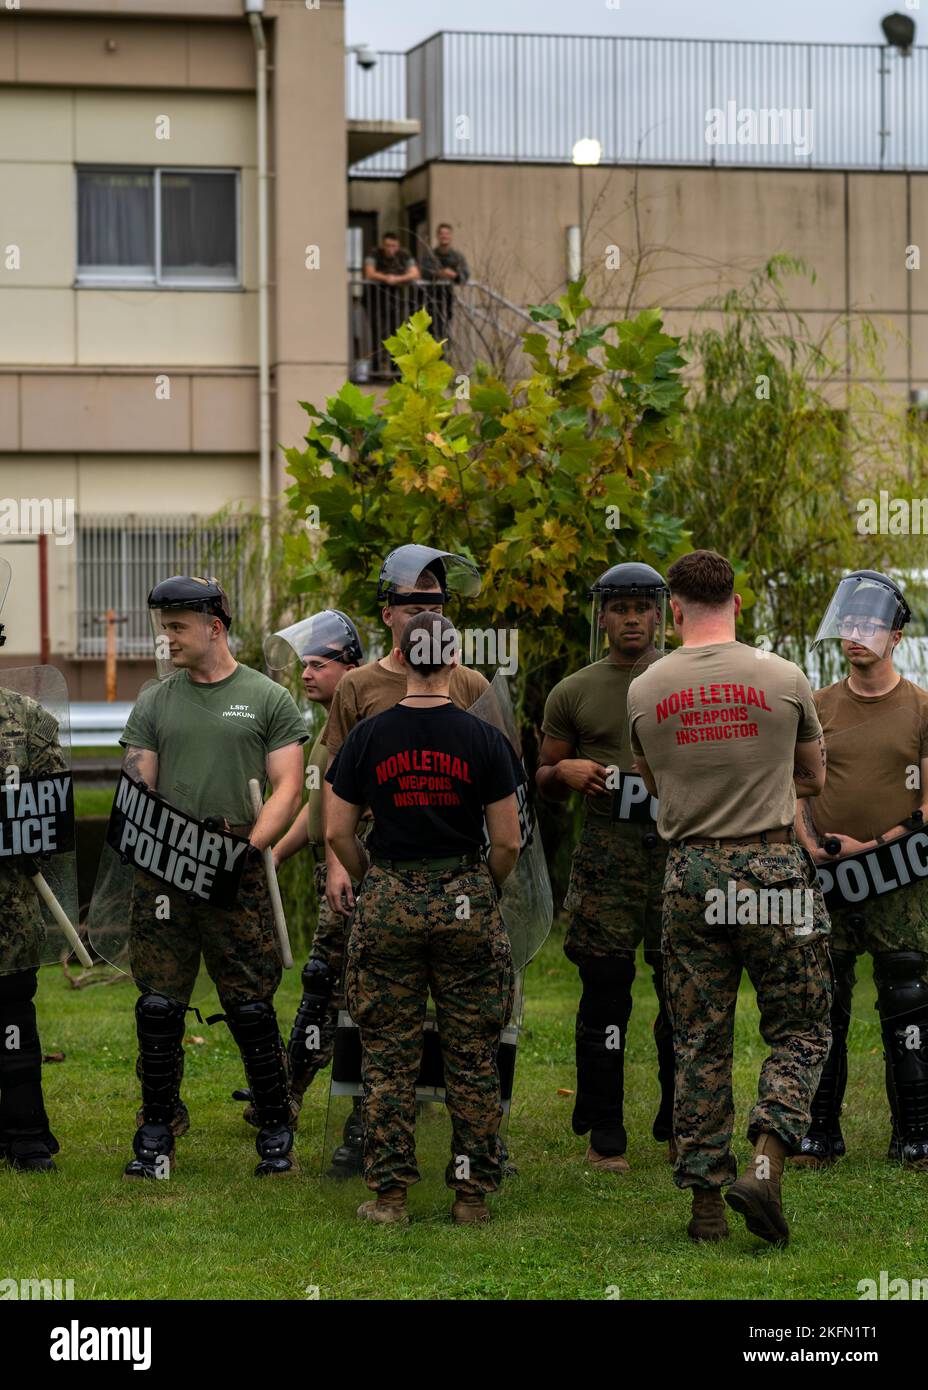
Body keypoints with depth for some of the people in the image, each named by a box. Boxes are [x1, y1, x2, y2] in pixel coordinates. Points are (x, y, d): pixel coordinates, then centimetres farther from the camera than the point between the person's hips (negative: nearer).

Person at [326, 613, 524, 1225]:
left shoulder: (368, 735, -3)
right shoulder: (483, 738, -6)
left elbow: (338, 831, 0)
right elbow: (507, 839, -5)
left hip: (389, 901, 1)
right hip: (466, 900, -1)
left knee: (389, 1056, 6)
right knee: (473, 1057, 7)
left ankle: (389, 1194, 7)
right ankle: (473, 1192, 9)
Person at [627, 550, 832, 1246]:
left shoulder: (643, 693, 2)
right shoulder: (784, 679, -3)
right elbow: (814, 779, 13)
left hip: (690, 874, 2)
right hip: (773, 870, -2)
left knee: (699, 1044, 11)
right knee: (801, 1030, 8)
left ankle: (705, 1200, 11)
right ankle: (765, 1165, -12)